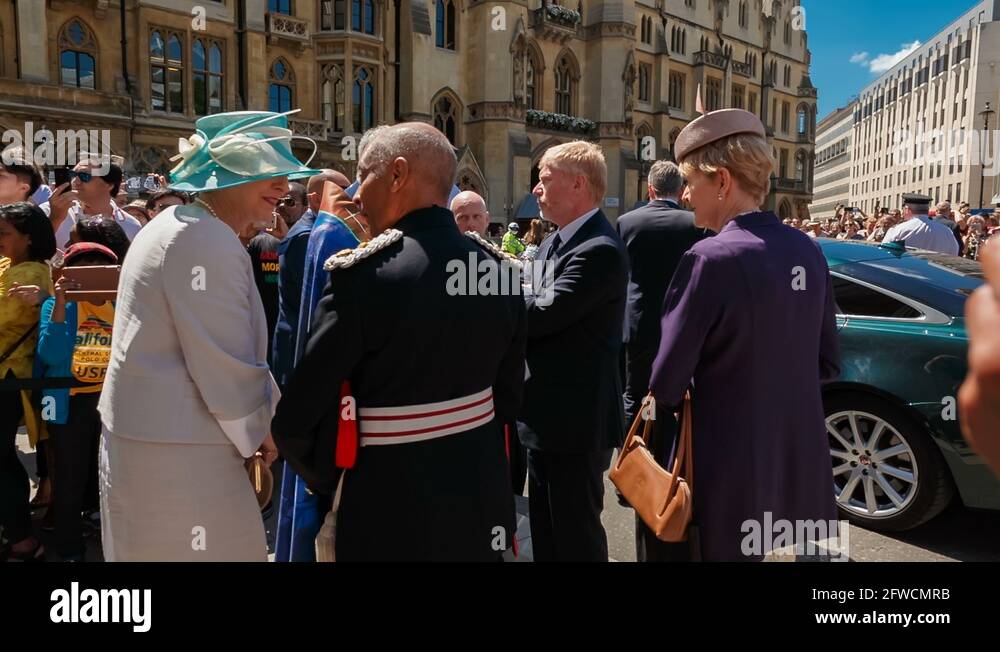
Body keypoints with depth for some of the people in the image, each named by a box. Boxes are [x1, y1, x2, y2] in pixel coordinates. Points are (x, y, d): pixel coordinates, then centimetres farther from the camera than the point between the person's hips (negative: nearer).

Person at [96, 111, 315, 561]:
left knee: (150, 549, 22)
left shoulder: (179, 224, 14)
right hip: (178, 451, -10)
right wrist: (260, 429, -5)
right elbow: (226, 363, -22)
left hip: (144, 433, 10)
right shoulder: (209, 240, -20)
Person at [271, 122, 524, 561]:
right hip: (482, 507, 6)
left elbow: (297, 421, -17)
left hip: (392, 515, -5)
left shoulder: (364, 275, -20)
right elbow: (507, 397, 6)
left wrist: (326, 481, 1)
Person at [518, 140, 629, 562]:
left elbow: (541, 315, -25)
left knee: (576, 534, 6)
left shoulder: (600, 251, -20)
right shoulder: (553, 243, 12)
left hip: (577, 419, -9)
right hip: (547, 415, 9)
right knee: (545, 531, 21)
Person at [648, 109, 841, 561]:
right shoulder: (808, 252, 1)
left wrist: (666, 399, 5)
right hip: (803, 468, 7)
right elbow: (827, 364, 9)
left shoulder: (712, 258, -20)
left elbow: (666, 384, -16)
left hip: (733, 475, -6)